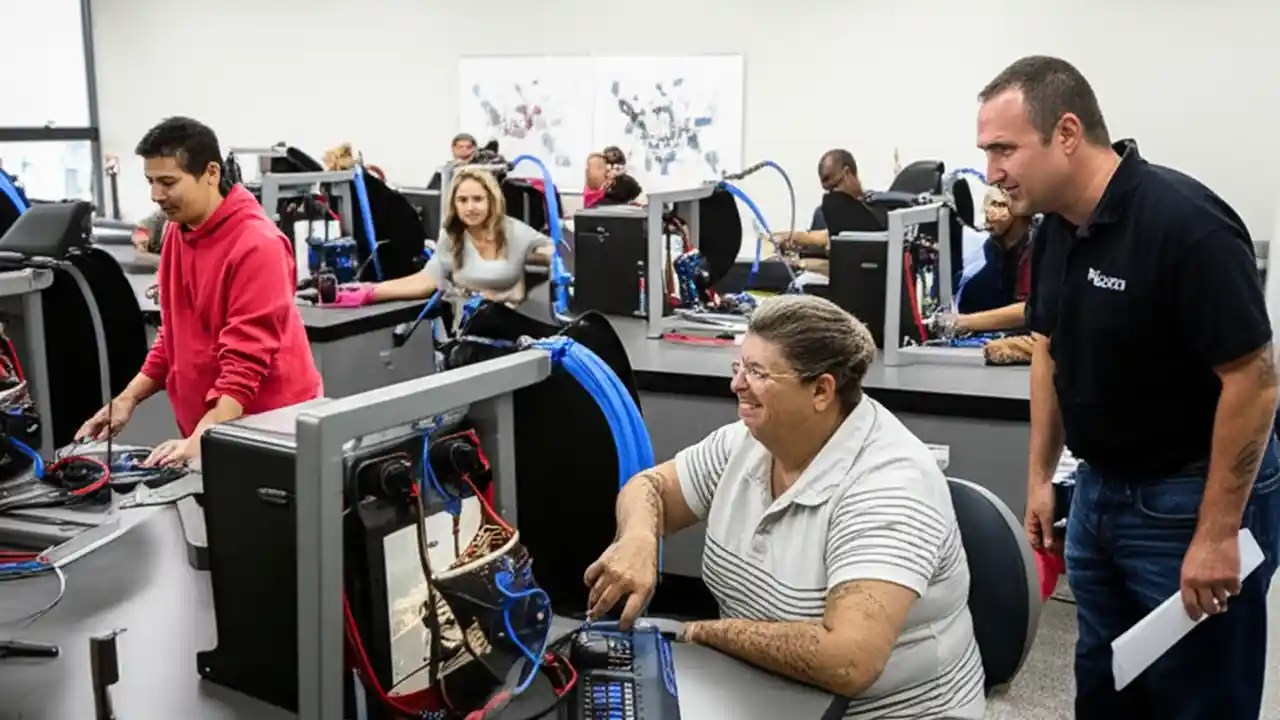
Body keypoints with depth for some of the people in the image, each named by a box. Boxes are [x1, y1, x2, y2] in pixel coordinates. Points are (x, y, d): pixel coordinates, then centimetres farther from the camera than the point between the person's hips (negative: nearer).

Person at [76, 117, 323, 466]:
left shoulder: (256, 245, -19)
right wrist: (128, 398, 6)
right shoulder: (178, 231, 6)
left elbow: (247, 360, -23)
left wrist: (200, 441, -28)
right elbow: (175, 334, 14)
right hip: (206, 432, 7)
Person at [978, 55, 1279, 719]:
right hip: (1101, 488, 8)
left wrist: (1217, 534, -20)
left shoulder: (1184, 223, -24)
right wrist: (1040, 476, 11)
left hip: (1193, 496, -7)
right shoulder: (1057, 228, 1)